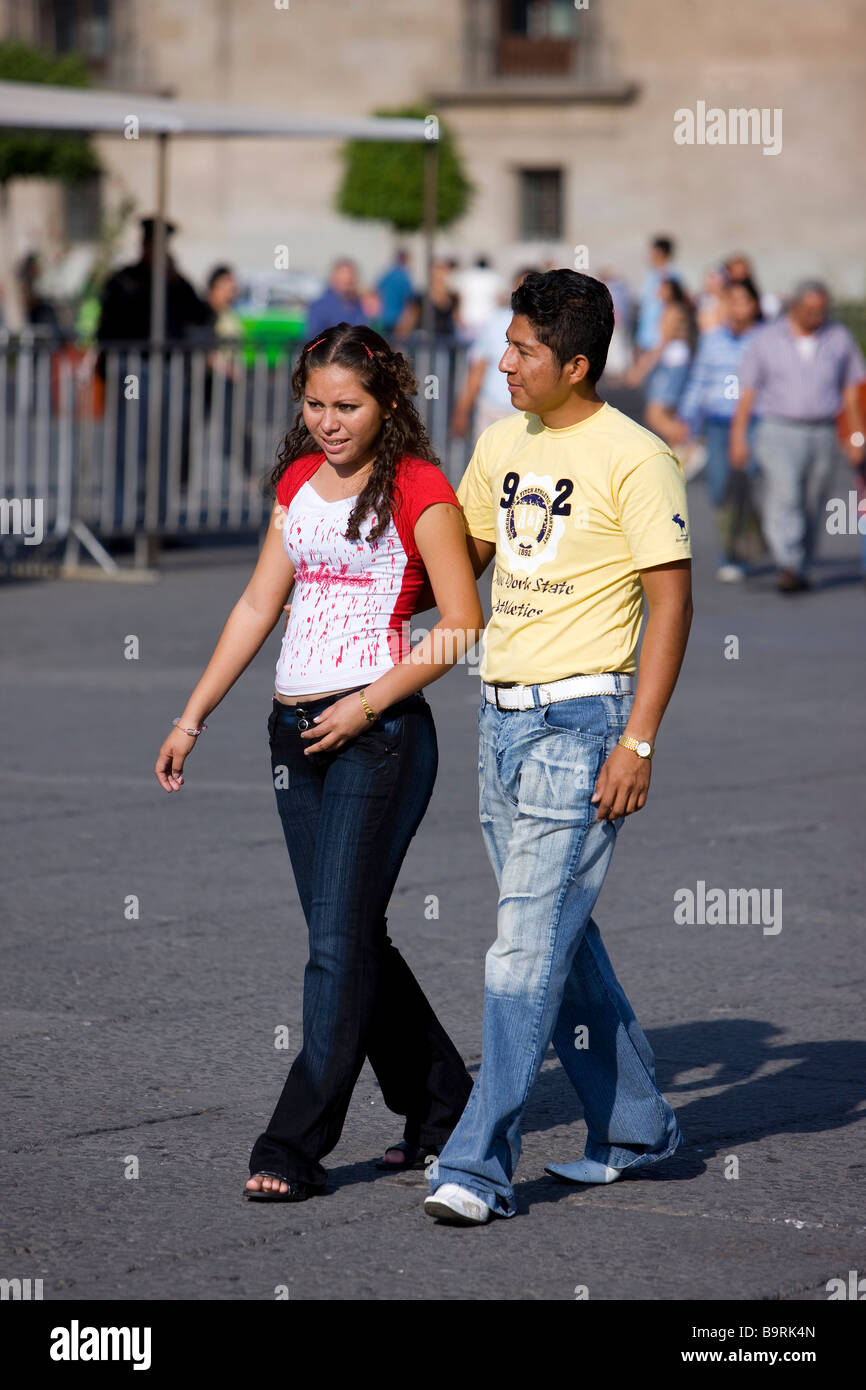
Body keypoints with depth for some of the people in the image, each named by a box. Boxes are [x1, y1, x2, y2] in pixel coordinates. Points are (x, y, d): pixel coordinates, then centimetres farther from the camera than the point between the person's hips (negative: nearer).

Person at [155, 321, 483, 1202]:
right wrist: (192, 718, 13)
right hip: (296, 730, 7)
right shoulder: (298, 481, 13)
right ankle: (440, 1110, 22)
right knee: (352, 936, 9)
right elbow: (257, 607, 17)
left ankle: (296, 1146, -6)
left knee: (340, 938, -8)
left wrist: (366, 706, -15)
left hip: (380, 733, -7)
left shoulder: (418, 489, -7)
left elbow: (462, 626, -10)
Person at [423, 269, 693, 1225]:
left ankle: (479, 1163, -11)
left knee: (528, 944, -10)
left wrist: (638, 741, -17)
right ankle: (635, 1126, 26)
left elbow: (671, 600, -12)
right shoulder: (502, 444, 11)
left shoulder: (634, 458, -11)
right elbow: (461, 555, 27)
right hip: (500, 715, 8)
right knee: (560, 936, 13)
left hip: (579, 720, -8)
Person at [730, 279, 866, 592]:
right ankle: (789, 569, -26)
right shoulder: (767, 339, 3)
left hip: (822, 434, 2)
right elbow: (748, 390, 4)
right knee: (783, 498, -17)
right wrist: (738, 436, -1)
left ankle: (800, 569, 15)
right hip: (778, 432, -2)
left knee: (811, 506, 4)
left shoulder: (839, 338, 8)